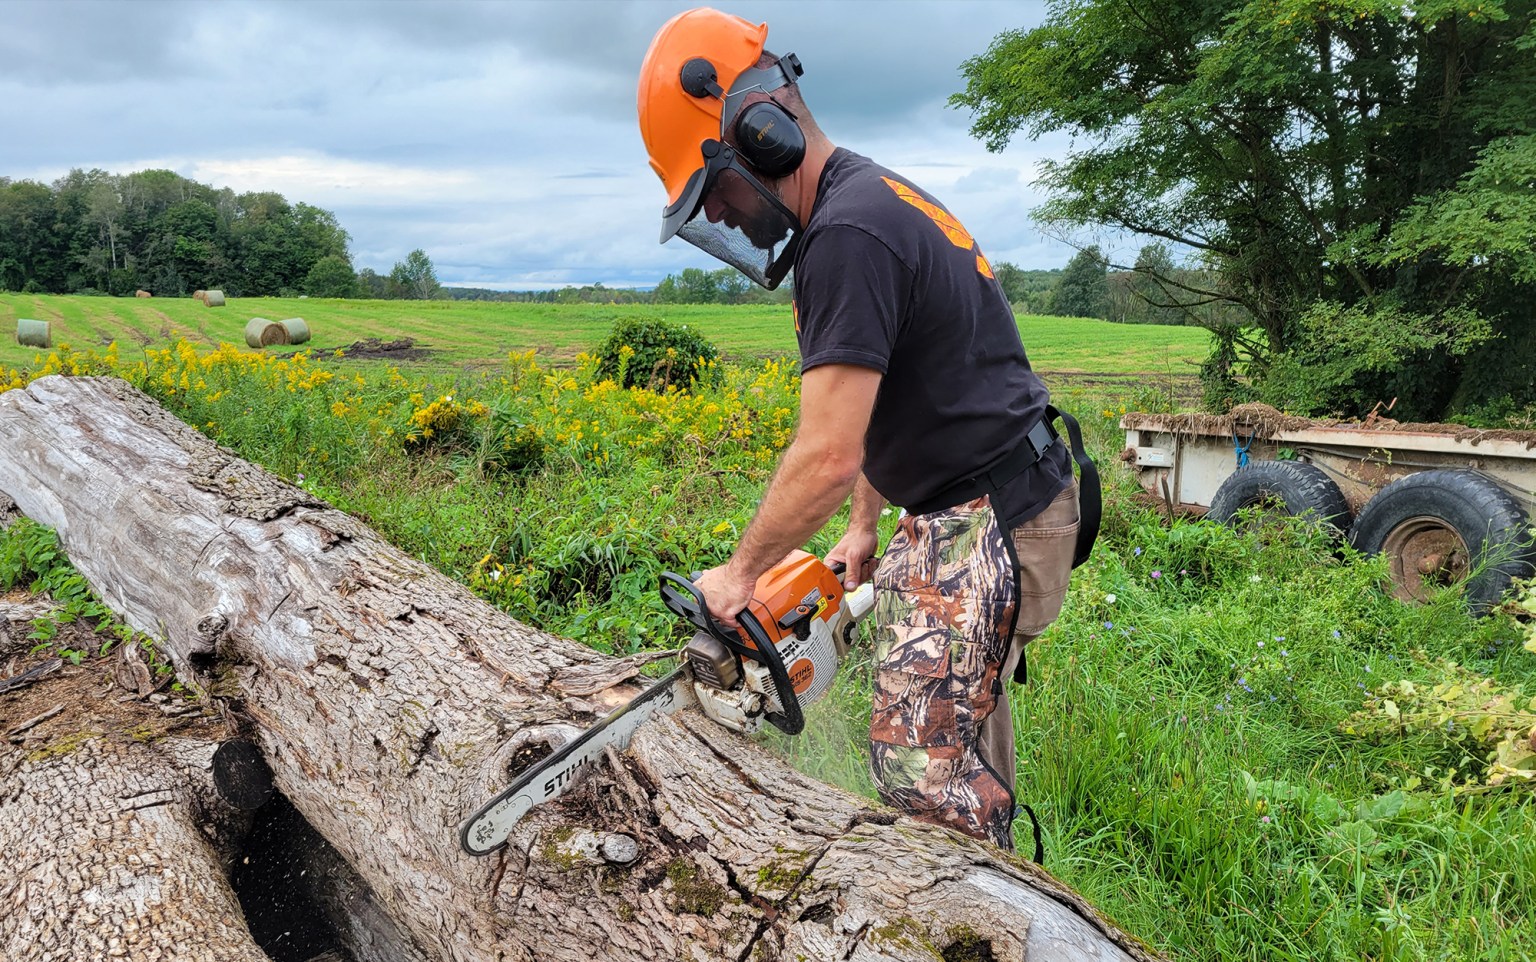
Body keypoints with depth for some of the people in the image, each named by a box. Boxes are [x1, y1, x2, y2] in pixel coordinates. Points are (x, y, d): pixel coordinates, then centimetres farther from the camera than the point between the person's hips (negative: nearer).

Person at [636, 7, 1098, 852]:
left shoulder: (847, 234, -22)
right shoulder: (878, 197, 12)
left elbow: (827, 457, -24)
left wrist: (741, 574, -10)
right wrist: (864, 527, 19)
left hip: (984, 525, -11)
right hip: (967, 508, 11)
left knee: (921, 766, -11)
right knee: (961, 706, 21)